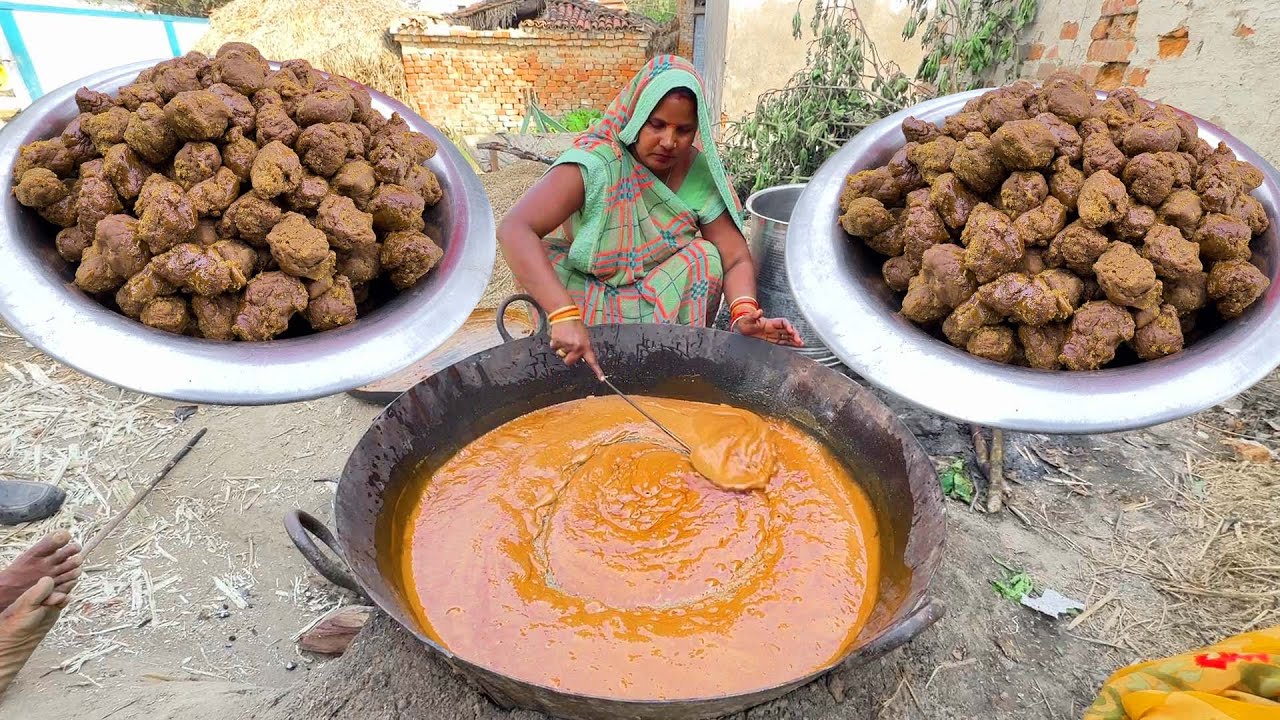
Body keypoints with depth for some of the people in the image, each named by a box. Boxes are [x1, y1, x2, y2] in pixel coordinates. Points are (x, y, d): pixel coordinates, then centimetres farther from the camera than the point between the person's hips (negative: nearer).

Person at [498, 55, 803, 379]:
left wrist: (744, 314, -33)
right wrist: (565, 315, -48)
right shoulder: (594, 164, -25)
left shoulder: (701, 173, -11)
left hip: (665, 308, 4)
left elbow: (736, 259, -12)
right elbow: (514, 230, -36)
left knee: (705, 257, -19)